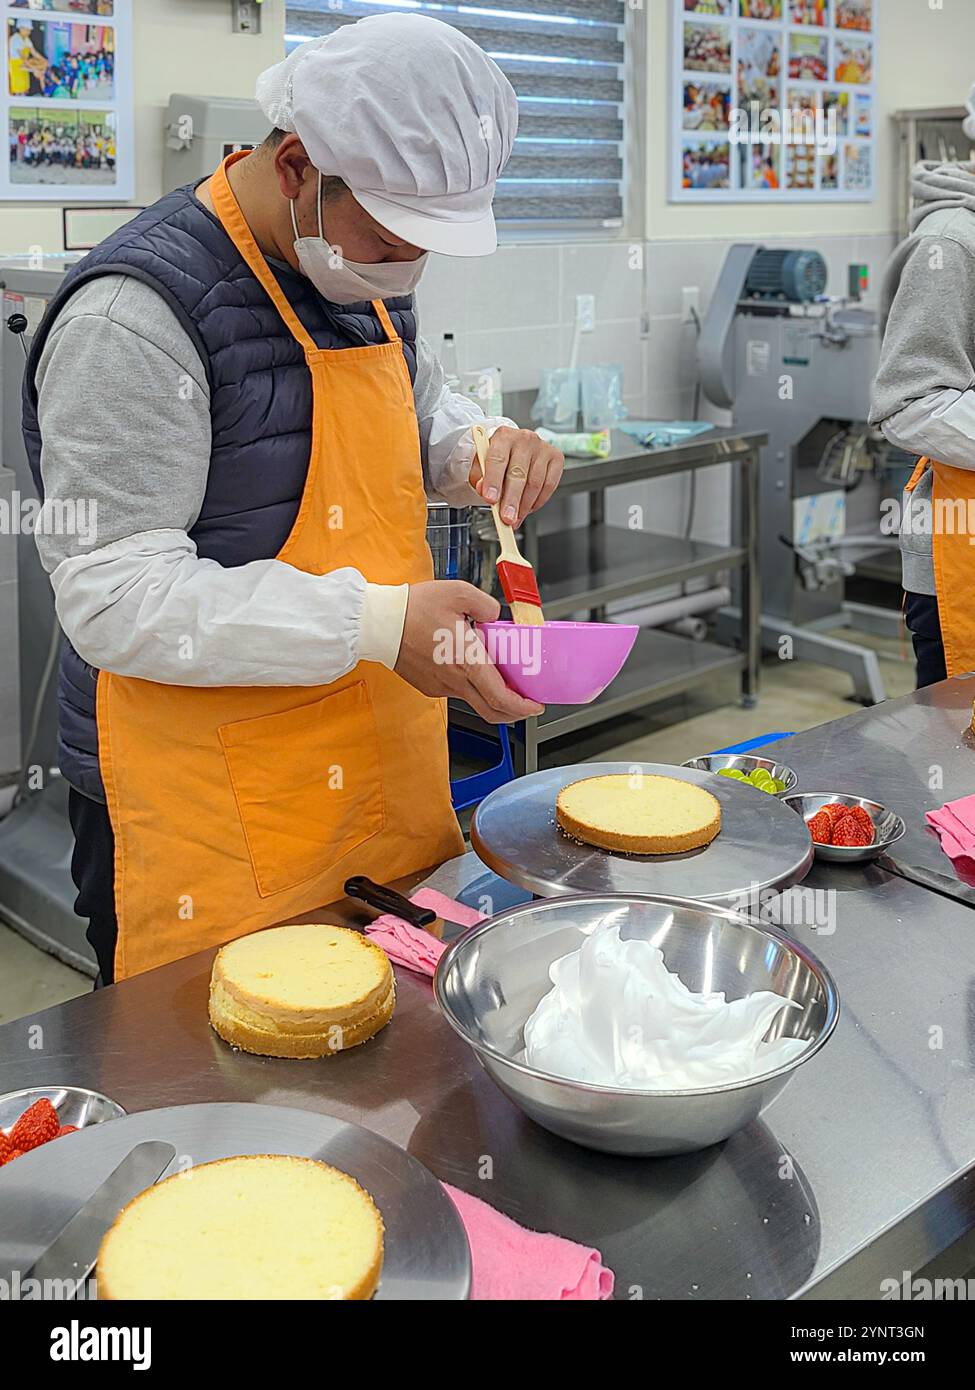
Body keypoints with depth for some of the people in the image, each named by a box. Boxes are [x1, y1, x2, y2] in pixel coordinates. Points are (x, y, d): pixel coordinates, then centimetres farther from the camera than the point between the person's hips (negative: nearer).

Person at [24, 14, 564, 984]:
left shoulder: (362, 273, 7)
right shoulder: (135, 313, -20)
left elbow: (421, 414, 24)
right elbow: (117, 601, -23)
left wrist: (483, 448, 0)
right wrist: (380, 622, -29)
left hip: (386, 776, 8)